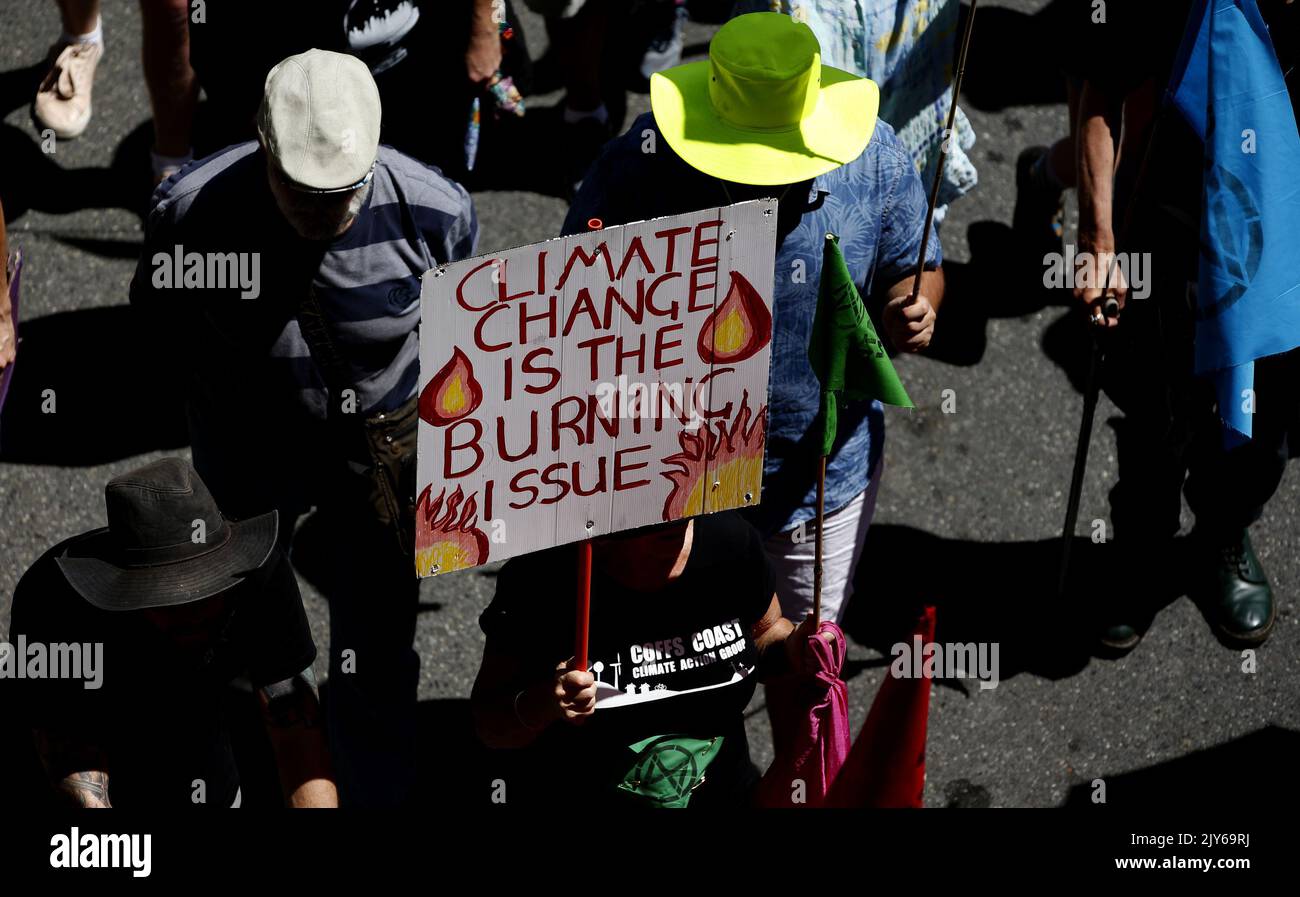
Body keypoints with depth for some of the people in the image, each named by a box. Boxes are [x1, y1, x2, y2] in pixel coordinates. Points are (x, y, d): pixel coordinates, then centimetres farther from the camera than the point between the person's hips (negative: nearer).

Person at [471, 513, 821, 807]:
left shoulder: (732, 541, -17)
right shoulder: (542, 579, -27)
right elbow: (489, 722, -18)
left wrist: (793, 649, -17)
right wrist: (542, 704, -38)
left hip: (726, 792, -2)